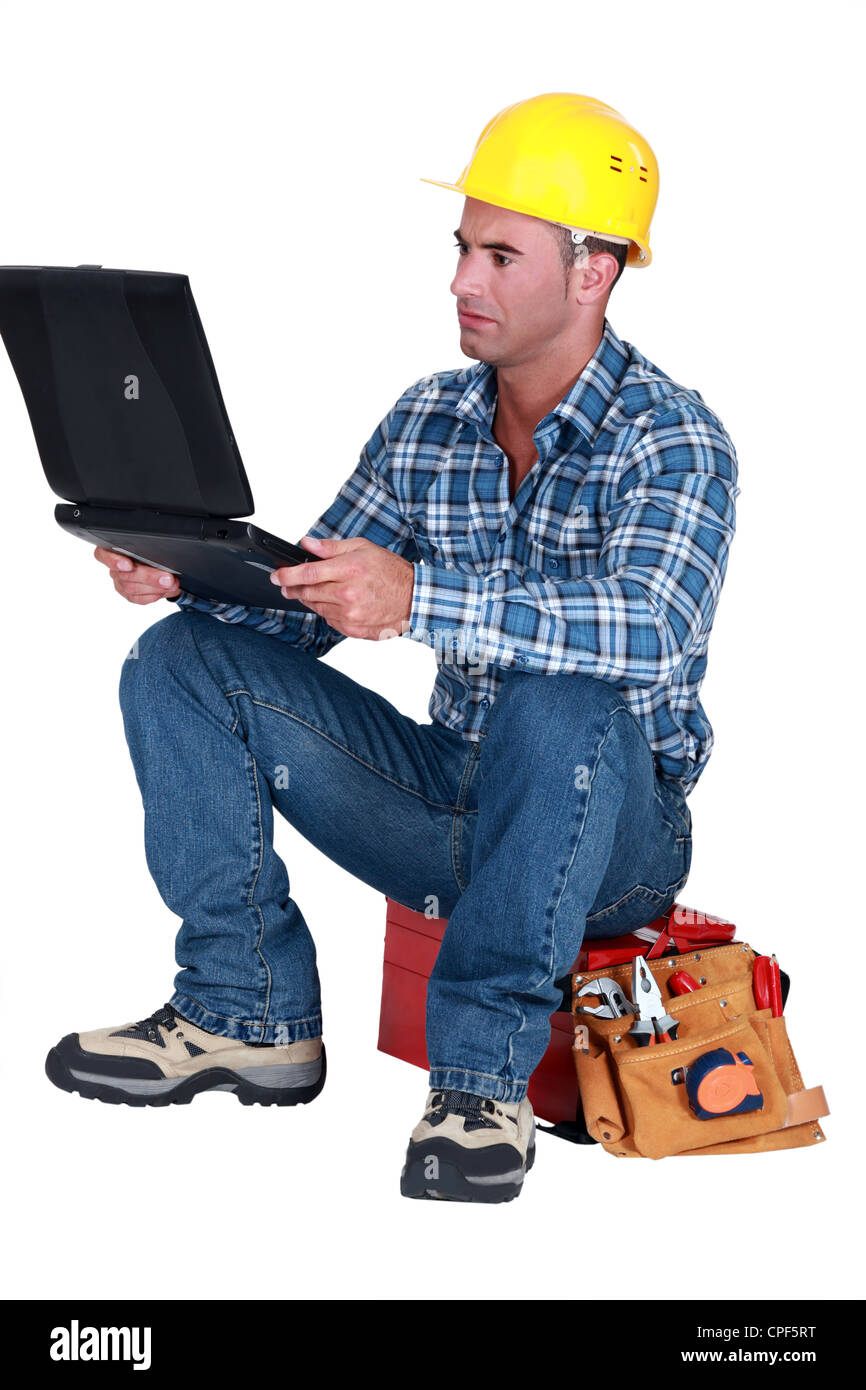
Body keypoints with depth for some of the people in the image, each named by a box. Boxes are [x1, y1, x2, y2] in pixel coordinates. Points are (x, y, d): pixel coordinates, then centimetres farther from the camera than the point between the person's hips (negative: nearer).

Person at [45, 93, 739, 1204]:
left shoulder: (671, 438, -15)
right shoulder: (427, 420, 5)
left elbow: (649, 631, -35)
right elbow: (310, 607, 9)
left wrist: (419, 600, -47)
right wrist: (181, 572, -13)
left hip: (617, 832, -6)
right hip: (450, 804, 6)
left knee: (561, 703, -40)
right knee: (185, 663, -4)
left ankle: (483, 1078, -27)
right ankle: (250, 1018, -4)